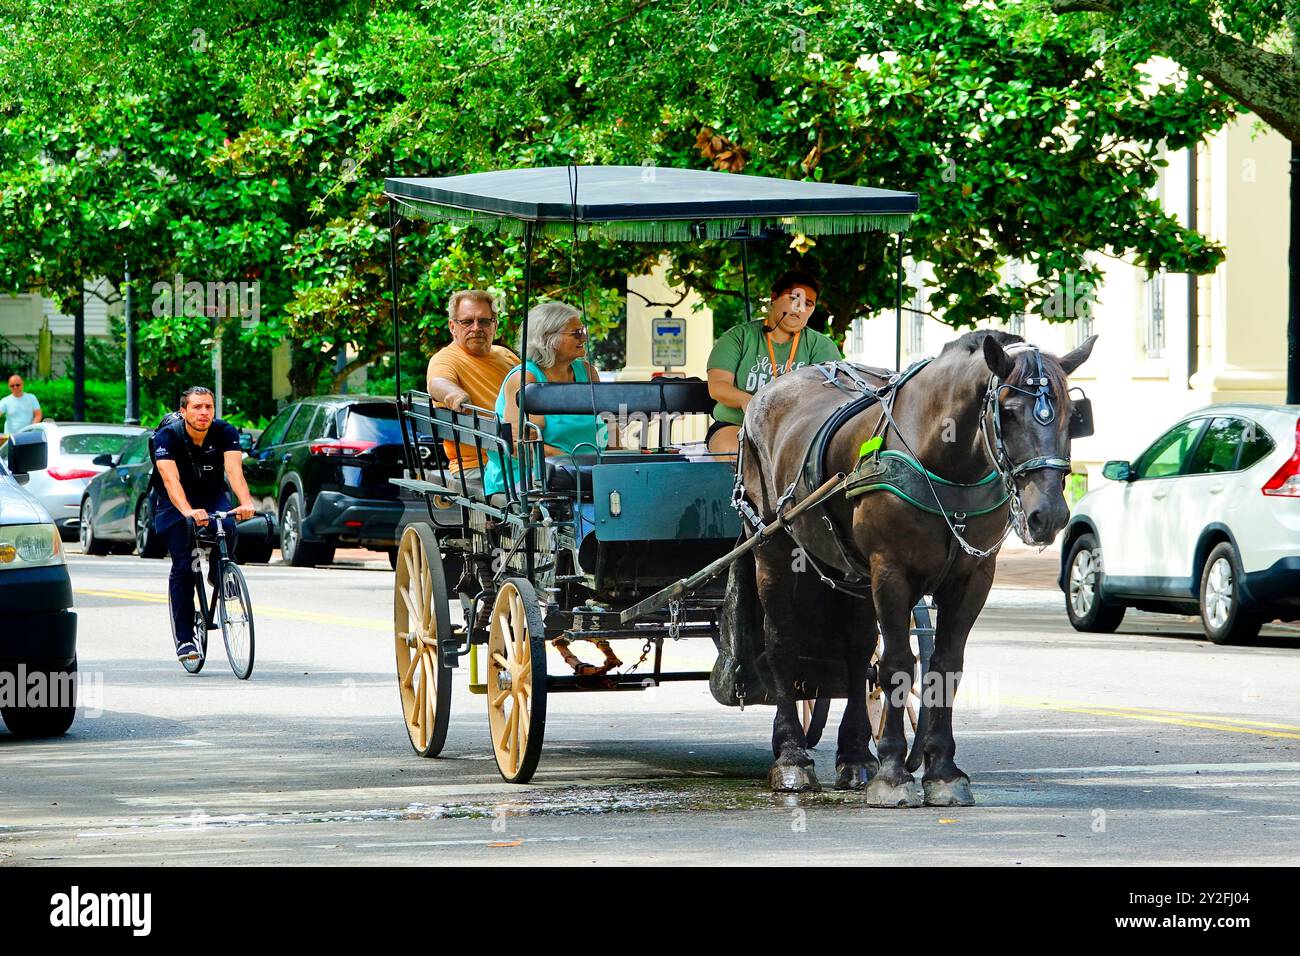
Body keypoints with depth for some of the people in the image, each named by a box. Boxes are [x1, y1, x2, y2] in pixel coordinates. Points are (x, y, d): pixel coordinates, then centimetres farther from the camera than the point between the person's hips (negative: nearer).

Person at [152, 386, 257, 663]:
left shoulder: (225, 433, -17)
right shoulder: (167, 437, -23)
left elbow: (234, 471, -31)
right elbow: (170, 479, -36)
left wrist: (246, 503, -51)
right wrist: (188, 512, -54)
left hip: (213, 497, 2)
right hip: (176, 504, -2)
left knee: (227, 529, -31)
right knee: (183, 567, -13)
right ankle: (184, 639, -7)